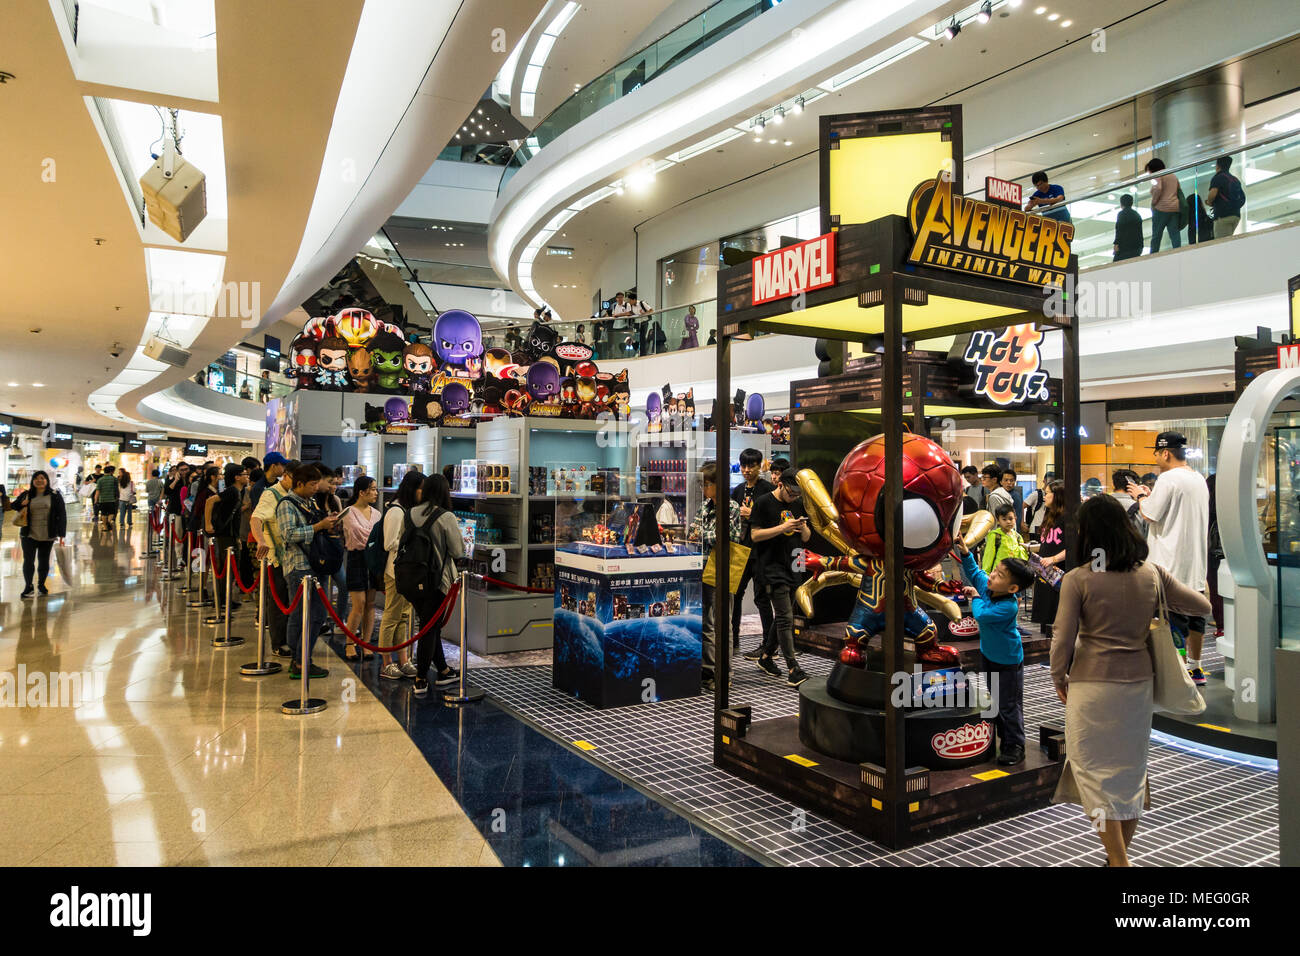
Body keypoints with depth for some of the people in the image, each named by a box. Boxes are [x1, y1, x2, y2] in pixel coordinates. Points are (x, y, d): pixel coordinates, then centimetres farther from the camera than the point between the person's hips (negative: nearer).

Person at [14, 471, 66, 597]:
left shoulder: (55, 496, 1)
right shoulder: (26, 495, 5)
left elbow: (62, 515, 0)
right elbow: (12, 506, 16)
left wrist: (61, 534, -6)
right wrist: (21, 504, -9)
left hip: (47, 535, -1)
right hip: (29, 535, 1)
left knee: (44, 561, 8)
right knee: (28, 560, -4)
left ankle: (41, 585, 26)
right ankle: (28, 587, 7)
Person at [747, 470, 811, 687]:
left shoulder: (798, 504, 12)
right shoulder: (764, 503, -7)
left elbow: (806, 539, 15)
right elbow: (755, 535, -11)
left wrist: (803, 528, -8)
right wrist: (783, 527, -19)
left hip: (792, 566, 7)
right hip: (772, 566, -7)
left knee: (782, 616, 13)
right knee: (785, 618, -11)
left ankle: (765, 657, 28)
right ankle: (793, 670, -11)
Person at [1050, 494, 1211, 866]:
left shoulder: (1077, 580, -14)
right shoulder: (1152, 573, -2)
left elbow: (1062, 640, -13)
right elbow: (1202, 606, 8)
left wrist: (1059, 679, 3)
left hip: (1092, 686, -5)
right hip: (1138, 683, 5)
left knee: (1097, 770, 8)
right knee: (1132, 769, 19)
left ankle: (1118, 860, 9)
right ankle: (1121, 854, 32)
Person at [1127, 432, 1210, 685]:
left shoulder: (1168, 478, -15)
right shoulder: (1199, 478, 13)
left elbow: (1149, 514, -17)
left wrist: (1140, 496, 1)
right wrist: (1151, 495, 19)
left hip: (1172, 564, -9)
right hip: (1196, 561, 9)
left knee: (1172, 616, -4)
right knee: (1194, 613, 14)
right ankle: (1195, 667, 23)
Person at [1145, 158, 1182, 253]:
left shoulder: (1157, 175, 0)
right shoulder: (1173, 176, 24)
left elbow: (1158, 188, -17)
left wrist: (1153, 203, -8)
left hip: (1162, 208, -7)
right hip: (1175, 208, 7)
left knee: (1156, 235, -2)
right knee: (1175, 234, -2)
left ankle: (1153, 255, -4)